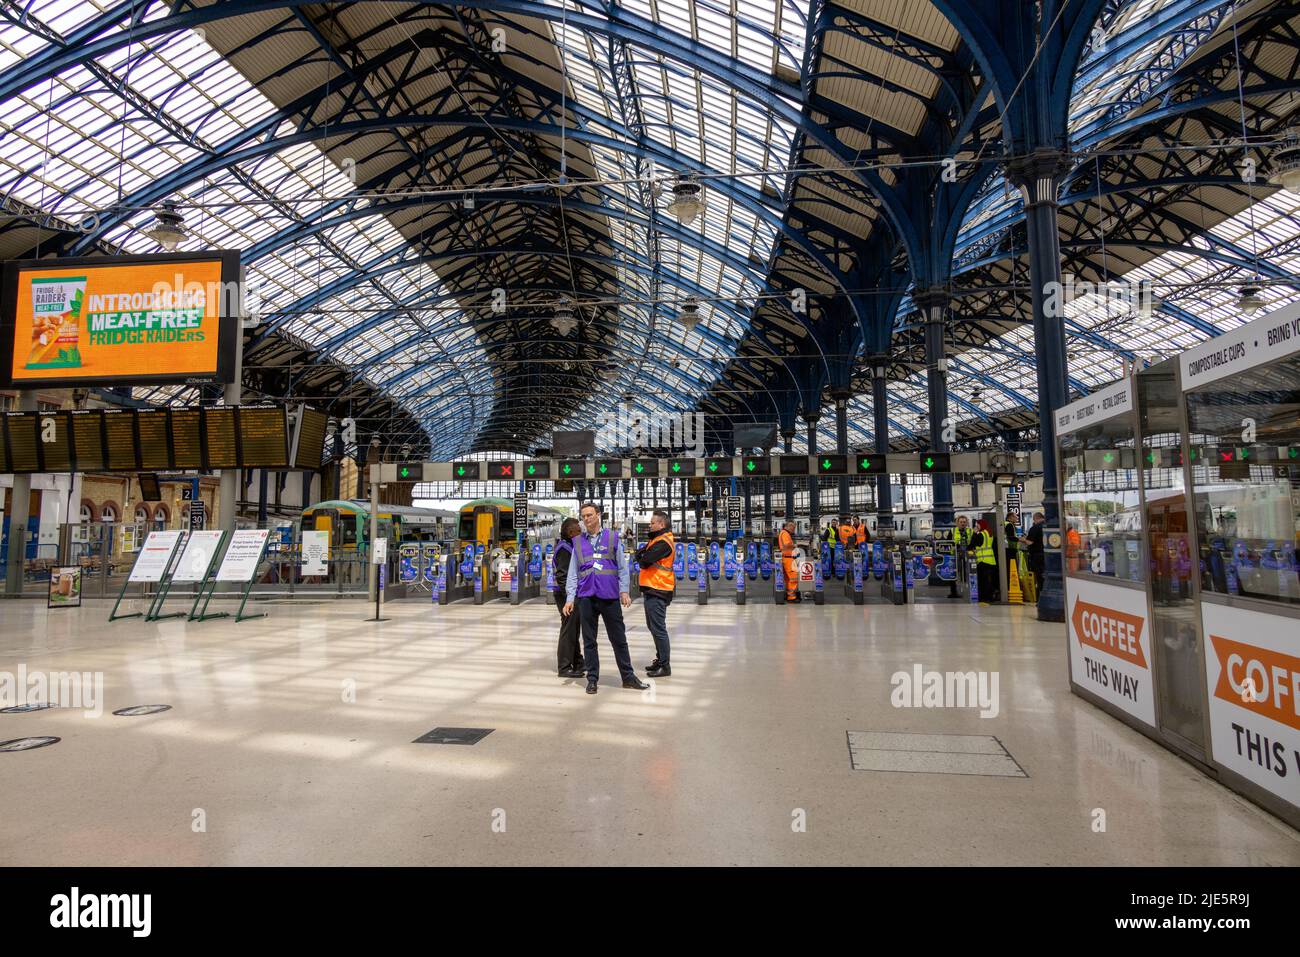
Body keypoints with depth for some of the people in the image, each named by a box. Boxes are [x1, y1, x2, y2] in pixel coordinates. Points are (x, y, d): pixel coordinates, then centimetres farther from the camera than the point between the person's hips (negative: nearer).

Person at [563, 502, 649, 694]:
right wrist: (570, 598, 3)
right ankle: (592, 679, 16)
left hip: (610, 596, -1)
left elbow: (622, 567, 6)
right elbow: (573, 572, 10)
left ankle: (628, 677, 16)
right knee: (589, 640, 7)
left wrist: (624, 591, -3)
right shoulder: (578, 541, 10)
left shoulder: (612, 537, 6)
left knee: (619, 638, 5)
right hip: (586, 597, 2)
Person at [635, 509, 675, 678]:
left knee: (658, 628, -7)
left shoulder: (663, 543, -16)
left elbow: (644, 561, -22)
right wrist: (643, 558, -7)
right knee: (653, 626, 18)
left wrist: (641, 559, -1)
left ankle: (664, 666, -2)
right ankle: (660, 659, 29)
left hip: (657, 591, -11)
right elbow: (638, 554, 13)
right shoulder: (657, 539, 17)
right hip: (651, 590, 11)